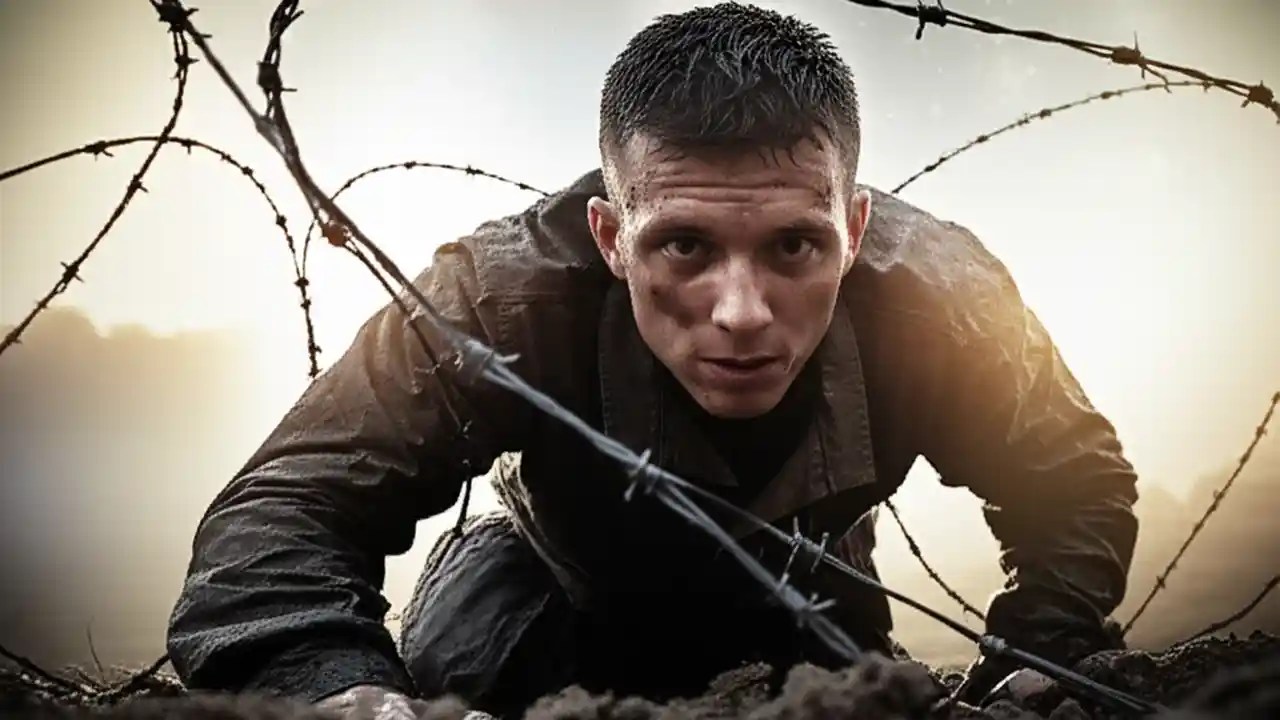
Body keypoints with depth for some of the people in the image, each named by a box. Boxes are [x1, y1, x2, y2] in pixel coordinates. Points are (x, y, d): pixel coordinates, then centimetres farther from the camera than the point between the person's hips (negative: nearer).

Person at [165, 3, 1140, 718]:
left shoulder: (937, 302, -36)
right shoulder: (509, 294, -43)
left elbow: (1082, 492, -18)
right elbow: (280, 520, -43)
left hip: (800, 606, 3)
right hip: (562, 581, -3)